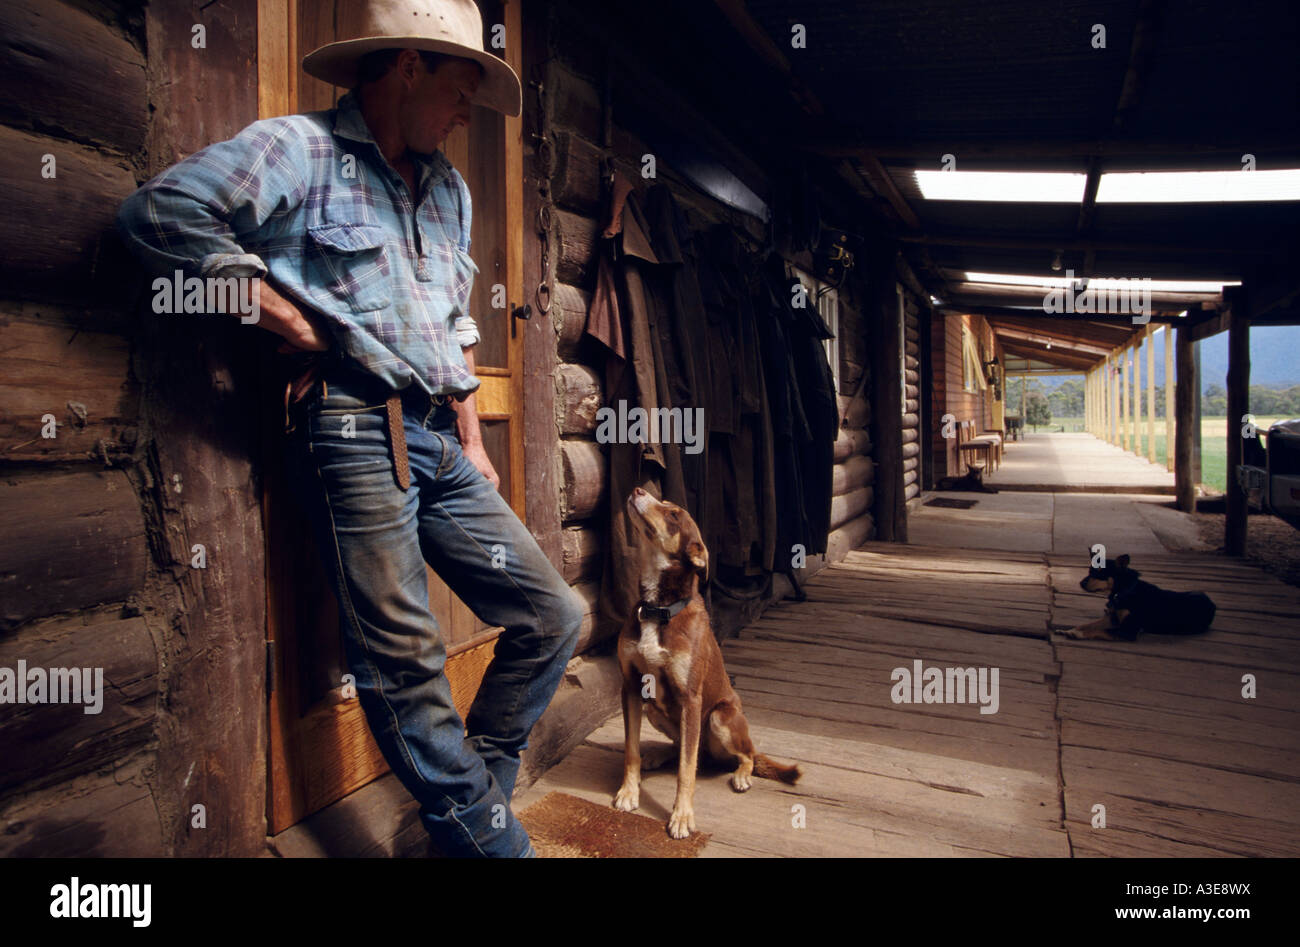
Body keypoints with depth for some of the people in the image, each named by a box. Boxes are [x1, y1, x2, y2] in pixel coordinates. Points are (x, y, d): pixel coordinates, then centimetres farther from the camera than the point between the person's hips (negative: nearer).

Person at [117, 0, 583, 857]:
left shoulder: (449, 186, 23)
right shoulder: (298, 148, 1)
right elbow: (165, 210, -13)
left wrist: (472, 438, 17)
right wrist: (291, 318, -10)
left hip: (440, 441, 8)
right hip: (354, 429, -7)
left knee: (552, 614, 5)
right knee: (404, 656, -4)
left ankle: (466, 791, 22)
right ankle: (484, 832, 15)